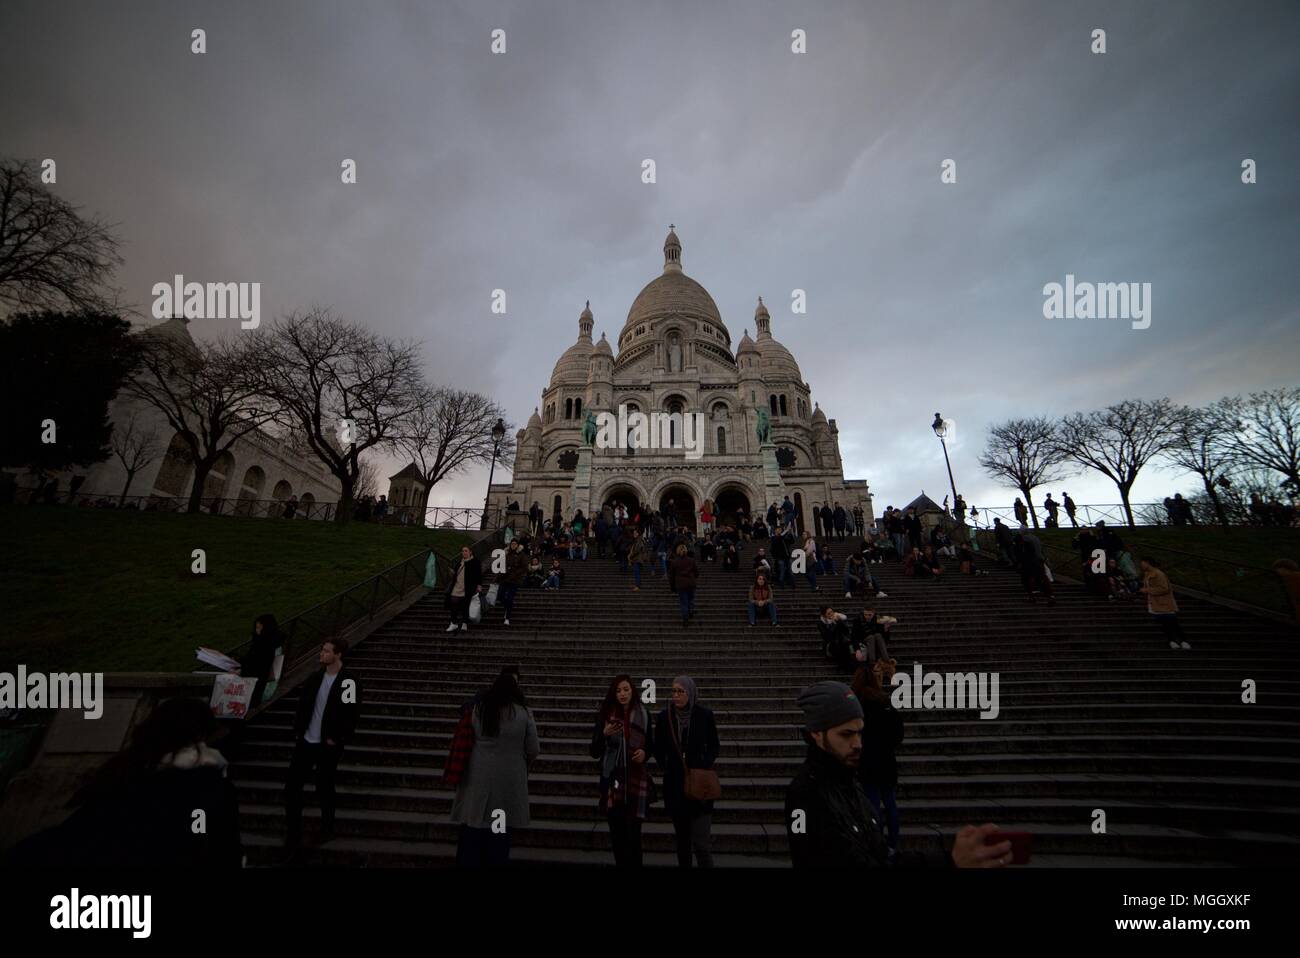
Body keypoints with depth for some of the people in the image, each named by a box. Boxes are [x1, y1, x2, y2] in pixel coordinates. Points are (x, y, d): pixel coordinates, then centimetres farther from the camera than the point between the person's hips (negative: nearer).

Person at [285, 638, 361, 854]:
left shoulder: (349, 682, -17)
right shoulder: (316, 677, 3)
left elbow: (351, 715, -17)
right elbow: (303, 704, 11)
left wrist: (337, 740, -16)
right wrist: (297, 731, 3)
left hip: (328, 746, -5)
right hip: (305, 741, 5)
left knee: (324, 790, 9)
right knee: (291, 788, 7)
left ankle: (326, 831, 32)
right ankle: (294, 836, 23)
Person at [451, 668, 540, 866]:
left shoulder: (477, 708, -4)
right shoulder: (524, 713, -8)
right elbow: (534, 750, -3)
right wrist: (520, 765, 17)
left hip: (477, 778, 1)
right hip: (509, 780, -1)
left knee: (473, 828, 14)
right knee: (500, 831, 12)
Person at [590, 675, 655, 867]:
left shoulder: (642, 714, -1)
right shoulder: (605, 714, -4)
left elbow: (651, 745, 11)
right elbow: (594, 752, -2)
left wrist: (645, 753, -10)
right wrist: (604, 734, -19)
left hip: (636, 778, 0)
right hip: (612, 778, 0)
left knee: (633, 831, -2)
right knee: (616, 831, 5)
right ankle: (621, 863, 24)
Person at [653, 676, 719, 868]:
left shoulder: (705, 715, -7)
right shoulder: (664, 716, -3)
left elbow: (714, 747, 4)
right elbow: (658, 749, 9)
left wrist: (705, 765, -9)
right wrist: (665, 768, 0)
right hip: (674, 783, 2)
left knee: (701, 841, -6)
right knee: (682, 837, 14)